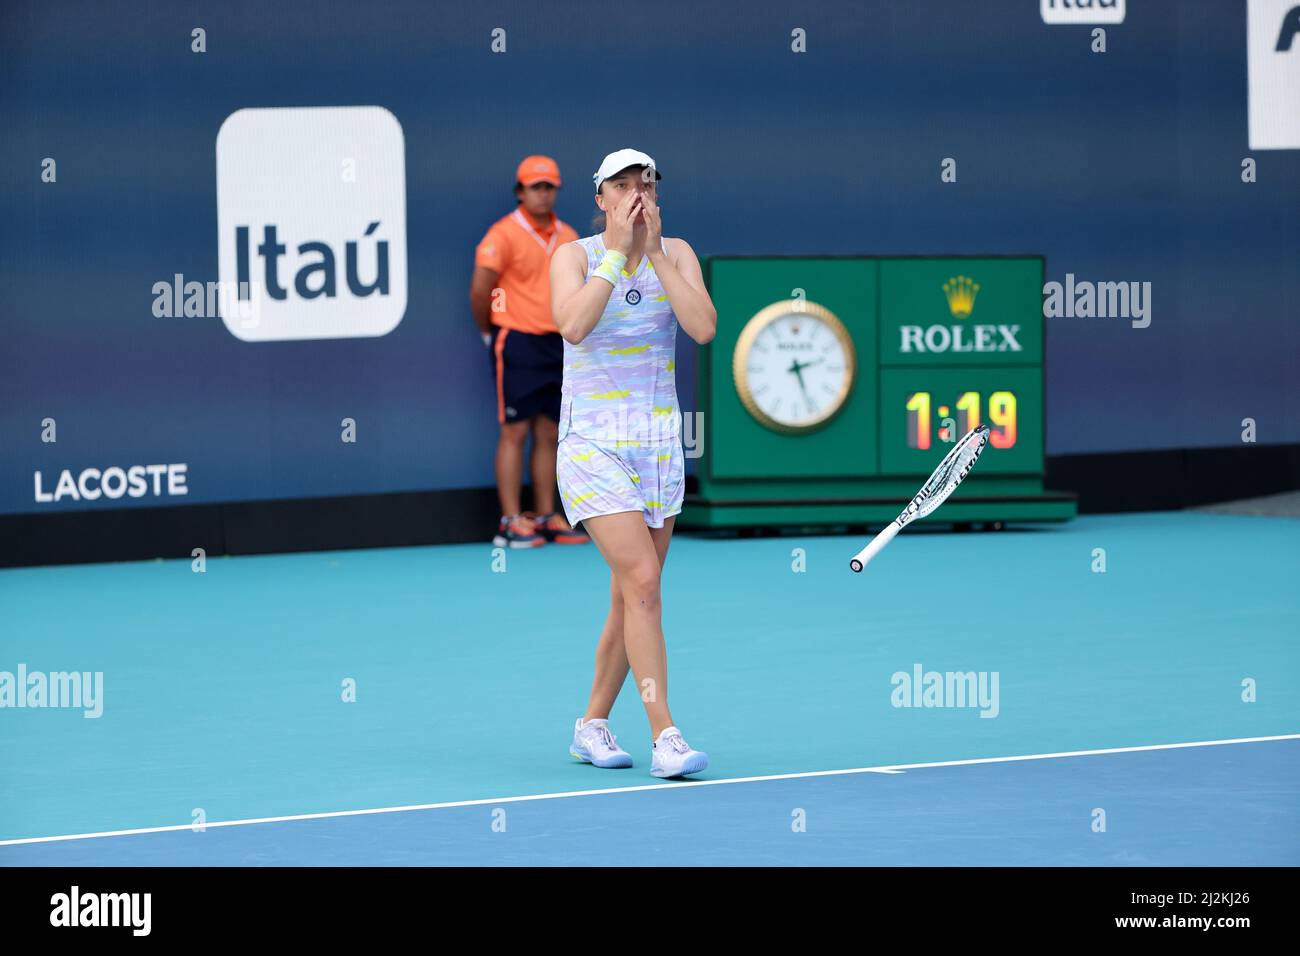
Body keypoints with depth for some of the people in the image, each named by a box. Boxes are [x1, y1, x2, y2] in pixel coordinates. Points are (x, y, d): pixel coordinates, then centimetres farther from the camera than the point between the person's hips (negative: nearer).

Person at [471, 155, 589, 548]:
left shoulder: (567, 237, 10)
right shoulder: (504, 235, -11)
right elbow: (480, 290, -13)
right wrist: (489, 332, -2)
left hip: (555, 345, 6)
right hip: (517, 344, -6)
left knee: (549, 434, 7)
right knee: (515, 431, -6)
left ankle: (546, 517, 12)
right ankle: (511, 522, -6)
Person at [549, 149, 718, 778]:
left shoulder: (677, 253, 5)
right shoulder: (574, 256, -4)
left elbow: (704, 328, -12)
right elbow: (573, 325, -23)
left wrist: (655, 251, -14)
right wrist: (617, 252, -18)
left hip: (659, 443, 4)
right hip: (593, 440, -4)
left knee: (630, 599, 8)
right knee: (642, 581, -18)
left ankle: (592, 725, 24)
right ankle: (665, 737, -19)